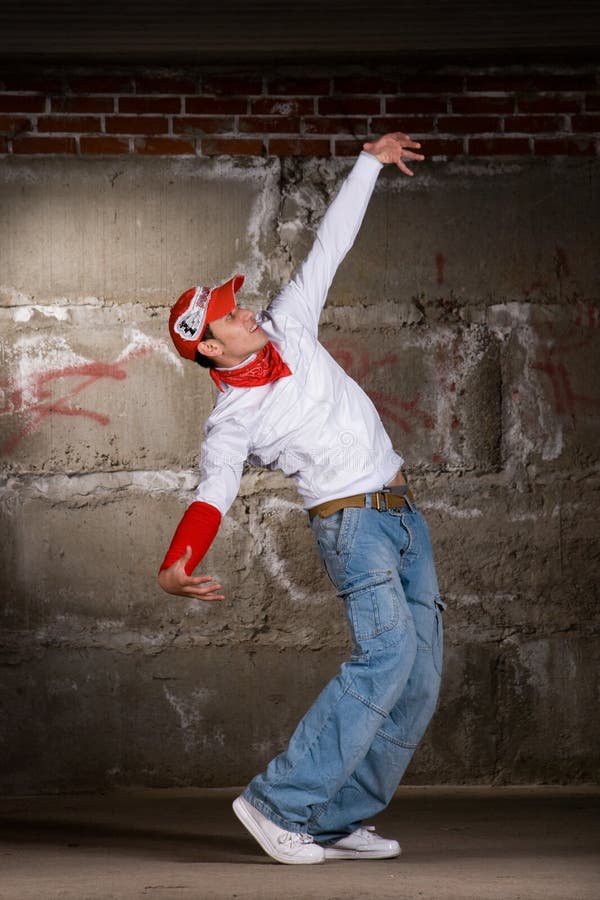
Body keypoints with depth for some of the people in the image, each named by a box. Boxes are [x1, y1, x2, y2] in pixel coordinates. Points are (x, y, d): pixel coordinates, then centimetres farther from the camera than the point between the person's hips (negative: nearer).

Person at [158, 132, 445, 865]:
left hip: (401, 512, 7)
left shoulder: (288, 326, 7)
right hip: (350, 521, -7)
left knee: (419, 679, 0)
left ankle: (338, 822, 3)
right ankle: (279, 801, -23)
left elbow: (329, 246, 13)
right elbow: (211, 499, -20)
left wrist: (369, 162, 13)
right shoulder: (230, 420, -9)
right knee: (384, 652, -26)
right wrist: (174, 567, -39)